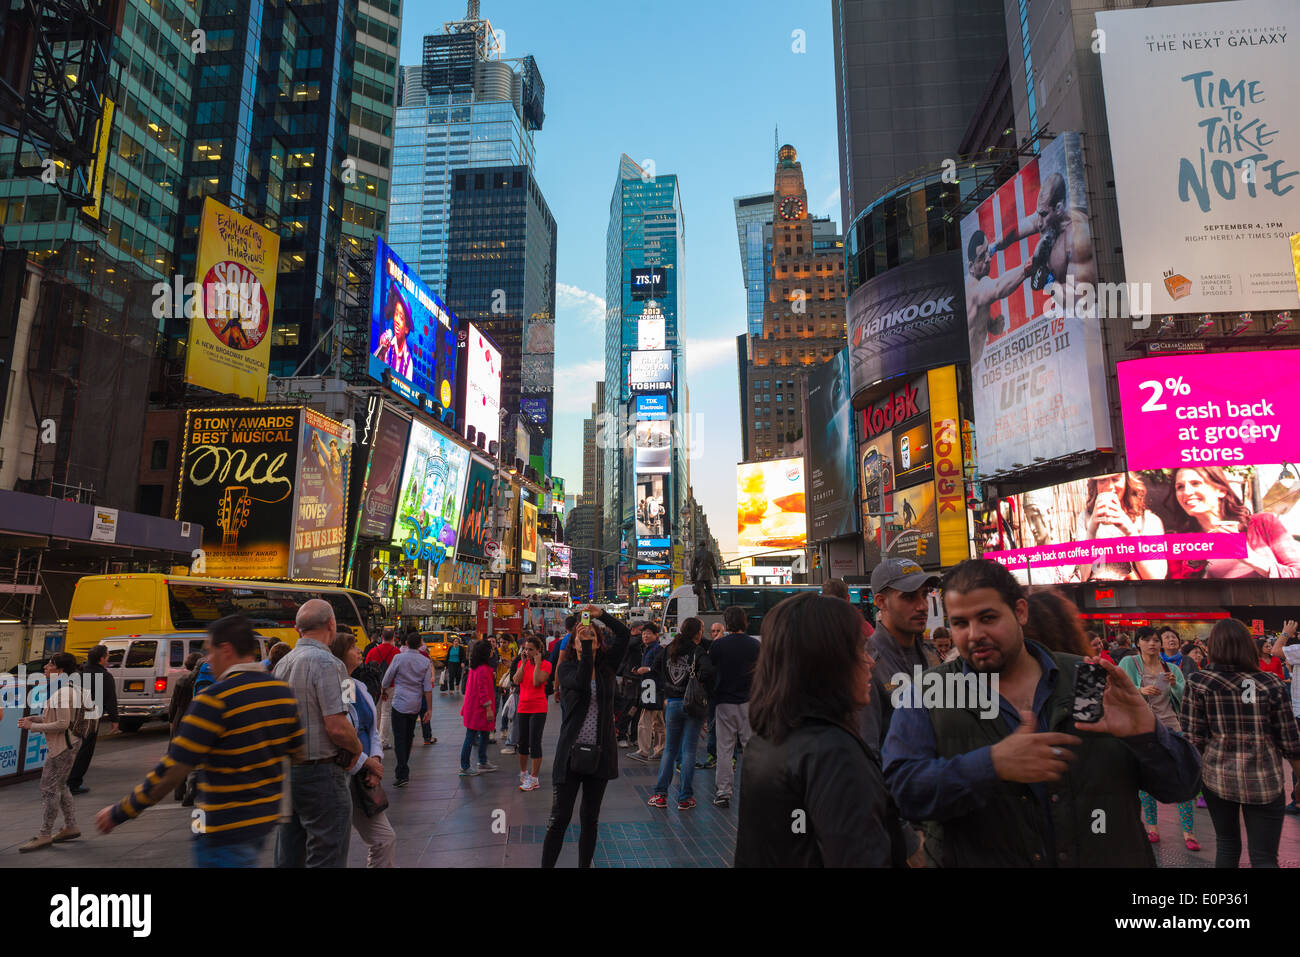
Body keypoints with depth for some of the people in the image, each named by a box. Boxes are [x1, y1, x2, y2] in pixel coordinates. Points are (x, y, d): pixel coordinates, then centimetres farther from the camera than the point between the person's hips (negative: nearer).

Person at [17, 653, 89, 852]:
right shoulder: (62, 688, 13)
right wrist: (34, 718, 10)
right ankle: (71, 827, 25)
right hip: (60, 745, 11)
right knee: (58, 786, 17)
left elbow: (63, 724, -23)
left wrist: (33, 727, -15)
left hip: (63, 745, -11)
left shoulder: (64, 691, -20)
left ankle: (45, 835, 2)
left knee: (49, 788, -5)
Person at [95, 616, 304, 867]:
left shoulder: (215, 699, -19)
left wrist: (120, 812, -6)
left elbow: (173, 770, -18)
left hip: (227, 829, -7)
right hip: (267, 816, 7)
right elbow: (298, 753, 8)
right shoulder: (283, 691, 1)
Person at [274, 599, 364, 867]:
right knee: (326, 857, 0)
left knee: (288, 857, 17)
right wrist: (357, 747, -5)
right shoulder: (326, 662, -18)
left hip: (286, 770, 9)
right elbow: (337, 726, -24)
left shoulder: (282, 664, 9)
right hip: (319, 774, -9)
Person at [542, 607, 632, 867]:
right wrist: (585, 649, -27)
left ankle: (585, 865, 25)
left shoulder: (606, 666, 6)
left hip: (600, 753, 3)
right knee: (559, 818, -1)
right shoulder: (567, 668, -2)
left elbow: (624, 635, -6)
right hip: (571, 752, -3)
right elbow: (581, 682, -25)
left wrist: (601, 614, -15)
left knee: (590, 819, 13)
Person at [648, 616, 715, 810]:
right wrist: (699, 686, -11)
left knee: (670, 749, 15)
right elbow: (707, 670, -29)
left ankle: (660, 794, 14)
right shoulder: (697, 652, -12)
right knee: (689, 750, 4)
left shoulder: (668, 650, 4)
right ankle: (685, 798, 9)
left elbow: (656, 666, 12)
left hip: (672, 704, 4)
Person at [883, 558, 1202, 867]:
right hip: (981, 860, -1)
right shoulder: (928, 696, -9)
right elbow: (903, 788, -20)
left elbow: (1180, 786, -1)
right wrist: (991, 765, -32)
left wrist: (1146, 735, -23)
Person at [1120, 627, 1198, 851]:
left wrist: (1175, 685, -16)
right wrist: (1141, 691, -28)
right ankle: (1152, 827, 20)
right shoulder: (1129, 663, 1)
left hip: (1170, 727, 2)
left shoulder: (1171, 668, 8)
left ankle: (1188, 832, 4)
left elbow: (1185, 697, 3)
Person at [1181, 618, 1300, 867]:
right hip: (1264, 781, 0)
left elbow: (1193, 739, -7)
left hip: (1217, 777, 0)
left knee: (1227, 845, 18)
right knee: (1264, 857, 7)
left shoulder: (1198, 682, -8)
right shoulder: (1271, 684, -6)